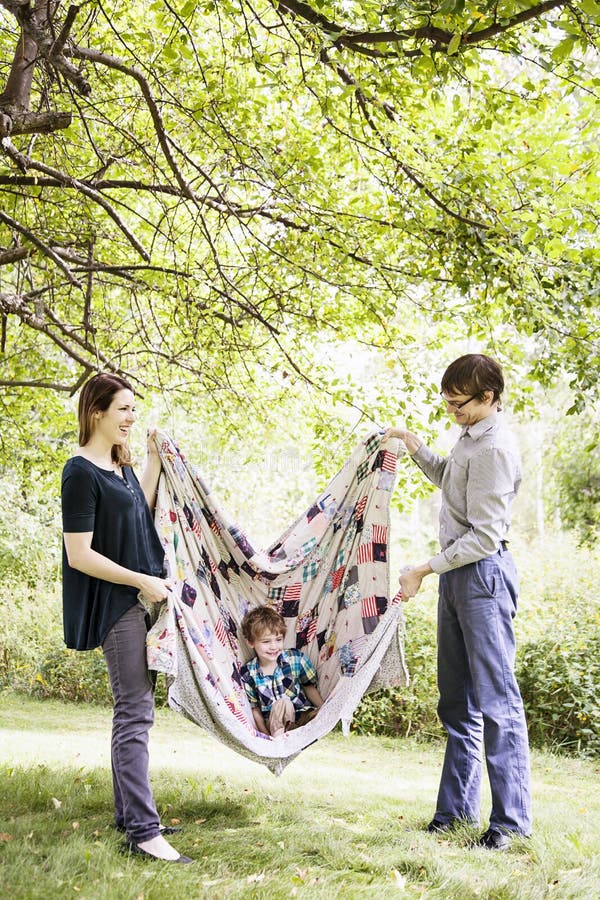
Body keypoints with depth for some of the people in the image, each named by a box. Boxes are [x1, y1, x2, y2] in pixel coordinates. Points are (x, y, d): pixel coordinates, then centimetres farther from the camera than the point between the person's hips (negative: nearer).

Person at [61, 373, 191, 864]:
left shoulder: (121, 465, 11)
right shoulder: (81, 472, -15)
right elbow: (79, 554, -18)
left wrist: (155, 463, 11)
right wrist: (142, 581, -16)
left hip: (139, 601, 9)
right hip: (115, 604, -9)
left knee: (134, 709, 13)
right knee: (135, 712, -9)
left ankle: (130, 814, 23)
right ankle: (143, 830, -5)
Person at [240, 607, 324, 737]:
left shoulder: (296, 658, -3)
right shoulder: (248, 674, -4)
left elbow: (310, 688, 7)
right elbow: (255, 709, 2)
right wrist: (265, 734, -12)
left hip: (303, 715, 1)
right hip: (273, 722, -1)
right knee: (282, 703, -33)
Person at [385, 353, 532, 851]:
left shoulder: (494, 450, -18)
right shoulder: (470, 437, 11)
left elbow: (484, 537, -21)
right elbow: (446, 477, 32)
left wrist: (424, 570, -17)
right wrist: (412, 444, 19)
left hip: (483, 573, -10)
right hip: (457, 574, 10)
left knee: (496, 700, -6)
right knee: (457, 700, 14)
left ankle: (512, 819, 2)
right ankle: (458, 806, 23)